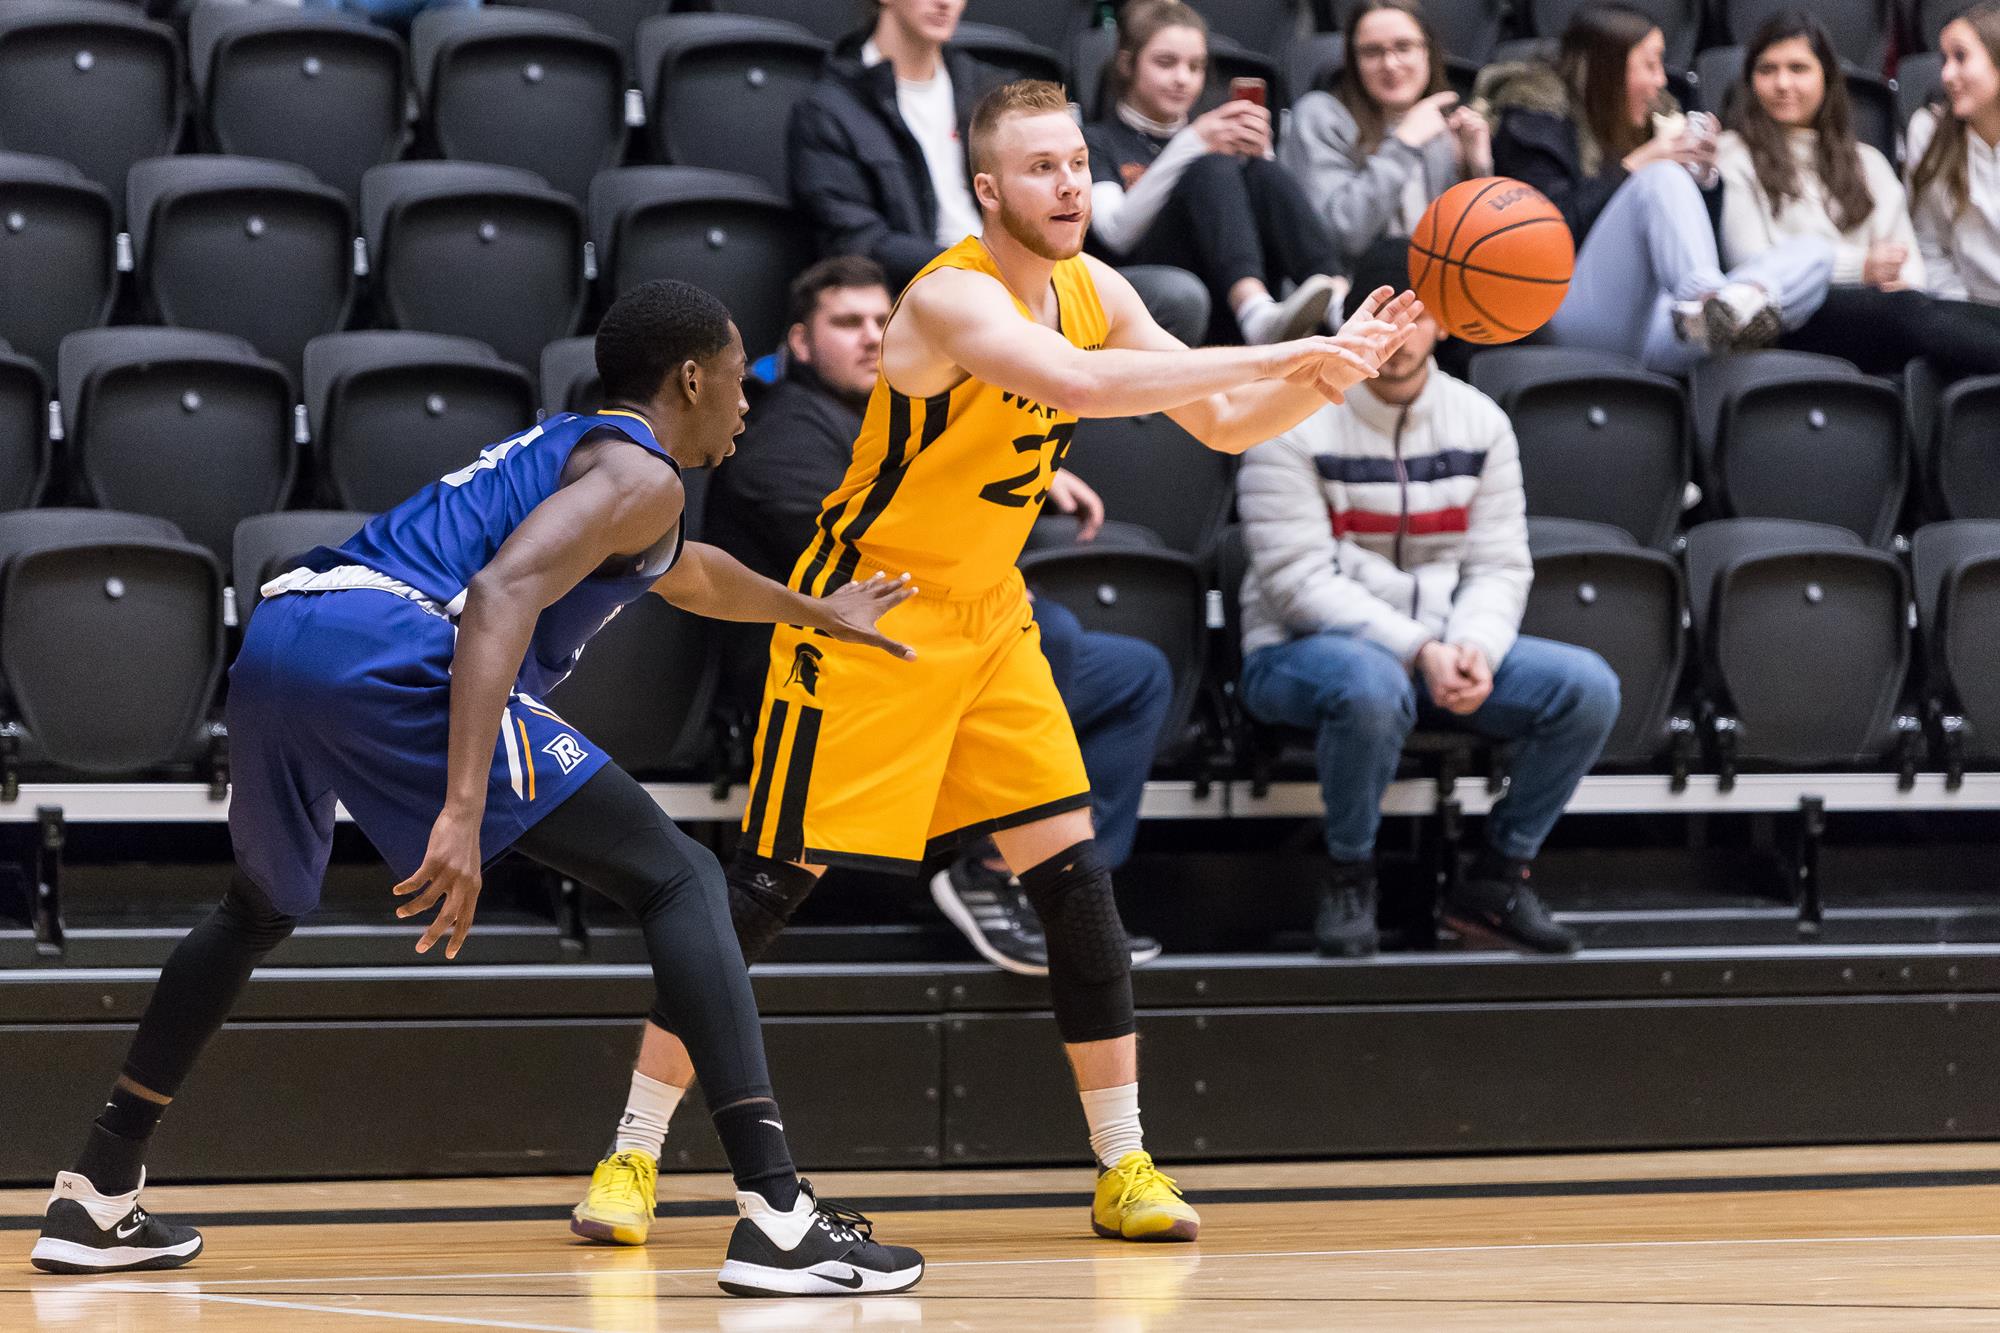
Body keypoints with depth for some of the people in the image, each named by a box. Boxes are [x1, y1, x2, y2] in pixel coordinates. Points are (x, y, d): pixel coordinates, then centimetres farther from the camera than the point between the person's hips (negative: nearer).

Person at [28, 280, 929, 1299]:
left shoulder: (566, 451, 35)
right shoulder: (637, 475, 6)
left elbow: (686, 573, 58)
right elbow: (502, 595, -14)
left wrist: (812, 612, 77)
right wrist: (463, 813, -23)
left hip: (277, 637, 9)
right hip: (387, 647, -9)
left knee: (256, 911, 36)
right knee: (681, 883, -2)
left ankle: (96, 1201, 36)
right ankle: (778, 1221, -13)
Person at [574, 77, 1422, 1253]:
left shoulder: (1091, 290, 0)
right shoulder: (955, 297, -24)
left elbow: (1225, 423, 6)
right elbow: (1077, 383, -42)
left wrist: (1333, 370, -14)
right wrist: (1281, 357, -42)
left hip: (989, 621, 7)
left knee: (1075, 874, 0)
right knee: (772, 883, -5)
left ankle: (1126, 1167, 6)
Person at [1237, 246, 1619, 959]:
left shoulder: (1479, 422, 7)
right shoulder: (1294, 423, -9)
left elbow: (1500, 568, 4)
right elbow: (1299, 580, -16)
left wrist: (1475, 649, -18)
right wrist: (1418, 651, -24)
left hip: (1441, 652, 5)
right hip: (1300, 653, -5)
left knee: (1587, 687, -16)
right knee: (1371, 685, -41)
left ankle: (1497, 876, -2)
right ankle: (1349, 876, -17)